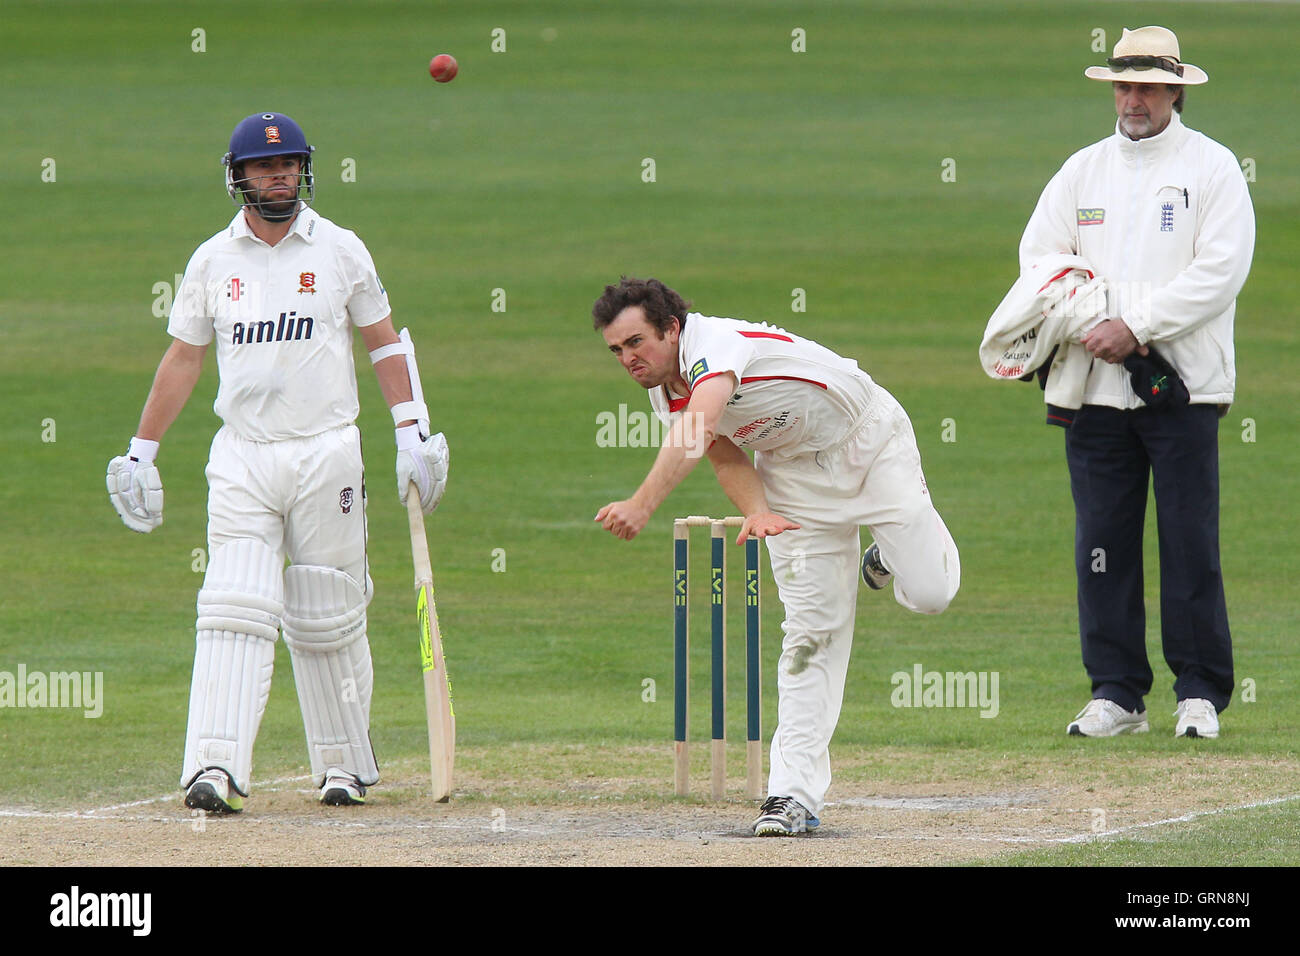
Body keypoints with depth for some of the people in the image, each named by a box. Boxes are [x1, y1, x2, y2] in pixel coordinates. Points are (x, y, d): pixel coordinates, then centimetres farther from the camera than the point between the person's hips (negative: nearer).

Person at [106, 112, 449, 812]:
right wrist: (141, 452, 11)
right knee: (235, 610, -12)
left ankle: (346, 766, 17)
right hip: (241, 458, 1)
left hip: (326, 452, -1)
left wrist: (412, 432, 0)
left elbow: (384, 342, 10)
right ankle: (216, 768, -21)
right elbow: (183, 358, 13)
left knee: (328, 619, 3)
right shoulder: (212, 261, 7)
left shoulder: (340, 251, 4)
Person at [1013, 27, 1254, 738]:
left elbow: (1221, 269, -8)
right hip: (1094, 386, 4)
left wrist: (1136, 326, -14)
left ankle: (1201, 695, 1)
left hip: (1182, 386, -4)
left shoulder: (1212, 167, 3)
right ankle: (1116, 695, 6)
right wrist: (1089, 326, -6)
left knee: (1190, 543, -5)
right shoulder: (1083, 170, 16)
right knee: (1102, 544, 1)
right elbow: (1039, 259, 11)